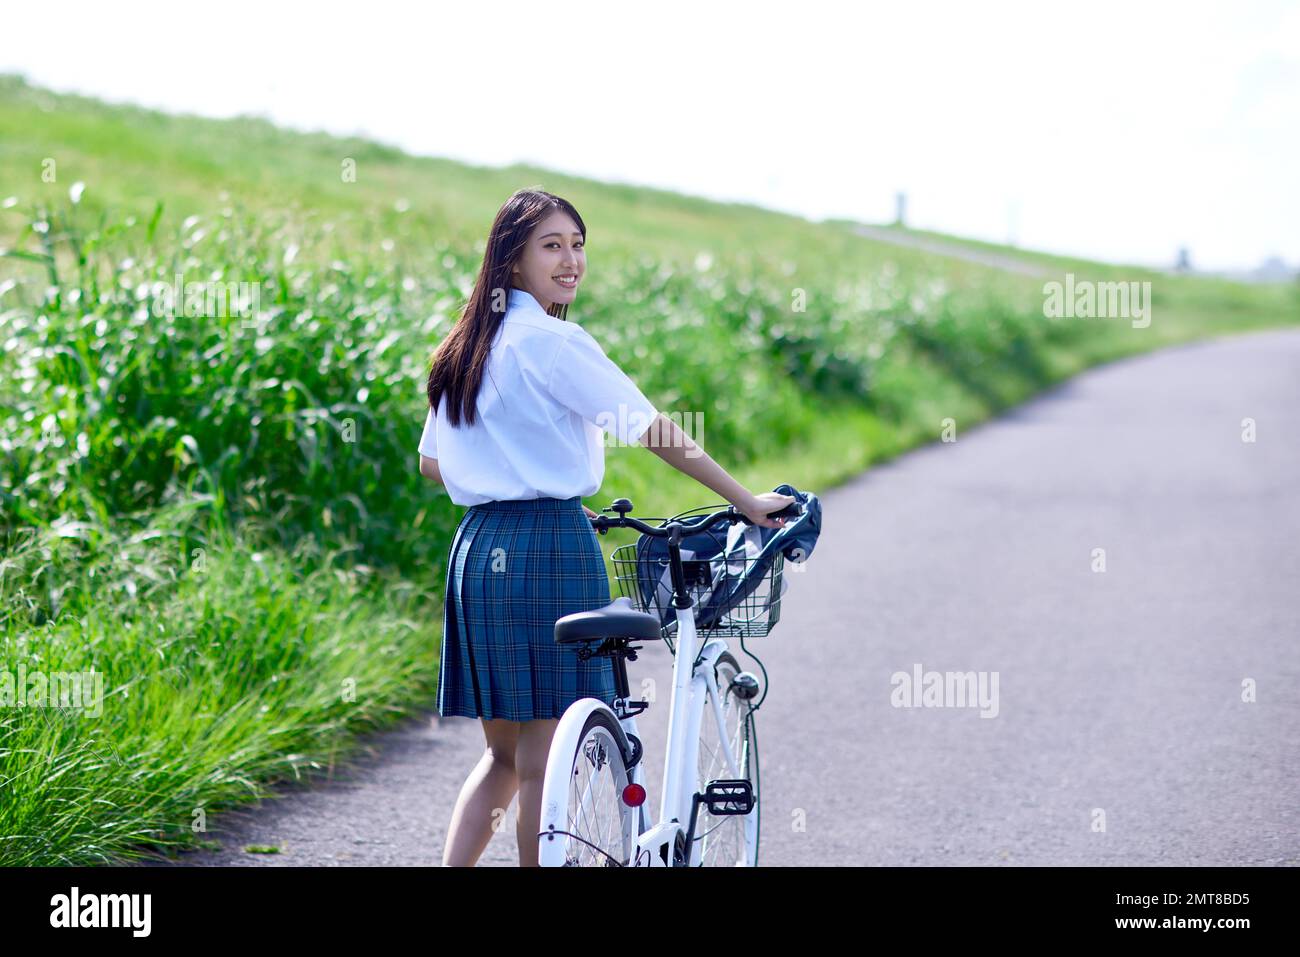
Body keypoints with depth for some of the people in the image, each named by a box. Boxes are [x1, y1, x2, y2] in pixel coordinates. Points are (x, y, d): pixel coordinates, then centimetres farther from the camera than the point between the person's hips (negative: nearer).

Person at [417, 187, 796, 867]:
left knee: (504, 754, 16)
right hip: (550, 551, -8)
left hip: (477, 548, 8)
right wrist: (746, 501, -9)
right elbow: (653, 430, -12)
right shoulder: (552, 340, -10)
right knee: (545, 761, -1)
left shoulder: (468, 347, 15)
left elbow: (431, 465, 20)